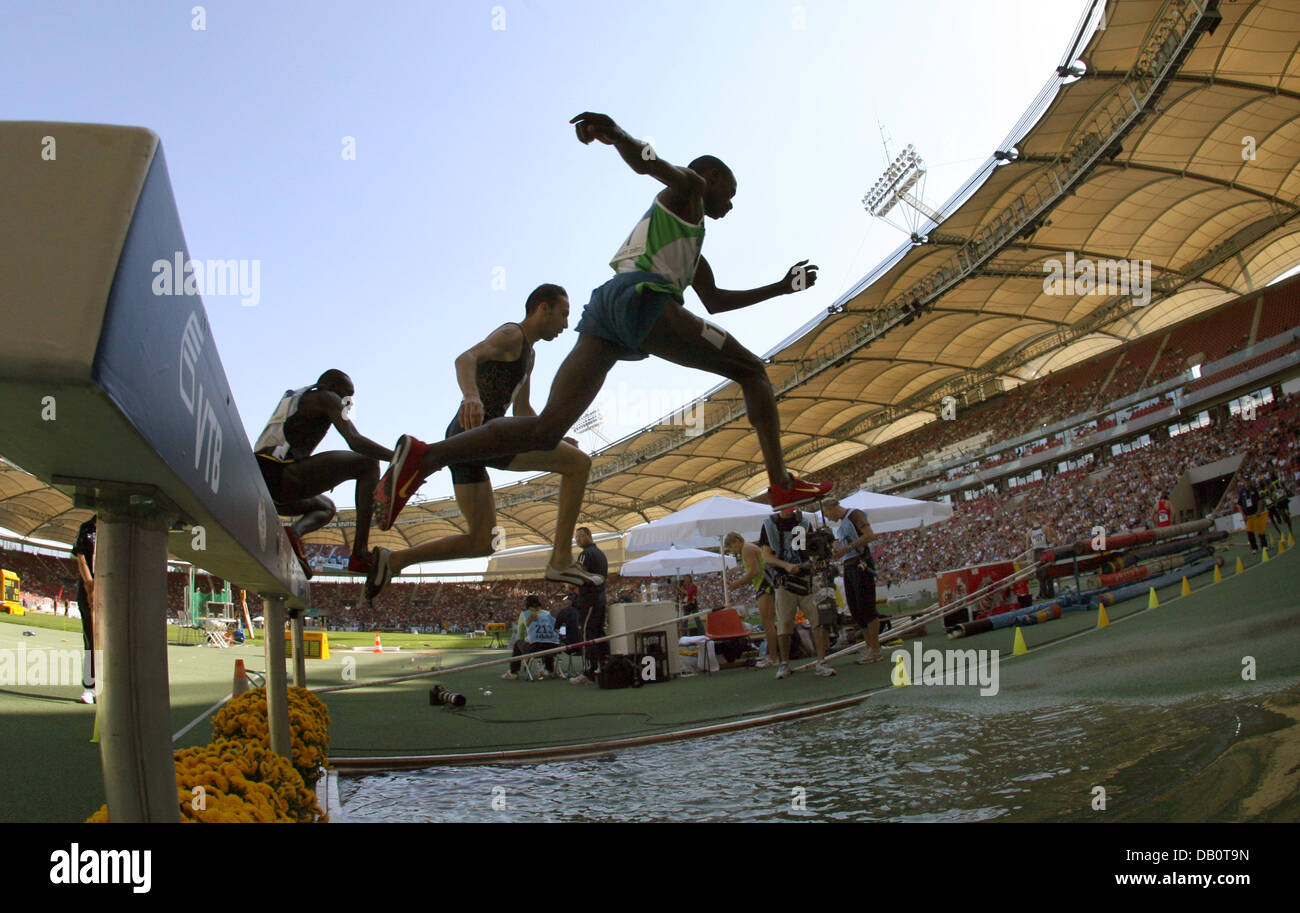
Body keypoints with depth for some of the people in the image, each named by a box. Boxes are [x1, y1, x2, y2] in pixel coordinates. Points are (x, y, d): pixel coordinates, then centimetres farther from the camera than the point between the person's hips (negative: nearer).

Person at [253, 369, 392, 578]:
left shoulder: (291, 398, 32)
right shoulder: (327, 398, 6)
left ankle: (295, 530, -4)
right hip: (282, 476, -9)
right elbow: (355, 441, -9)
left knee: (326, 507, 34)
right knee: (368, 463, 2)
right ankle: (360, 553, -8)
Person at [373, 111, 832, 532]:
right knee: (750, 369, 7)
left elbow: (715, 300, 47)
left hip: (606, 306, 8)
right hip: (643, 296, -8)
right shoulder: (689, 186, 17)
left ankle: (426, 456, -22)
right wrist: (616, 134, -27)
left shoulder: (691, 243, 41)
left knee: (546, 430, -7)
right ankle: (781, 483, -1)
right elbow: (648, 163, -5)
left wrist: (780, 288, 49)